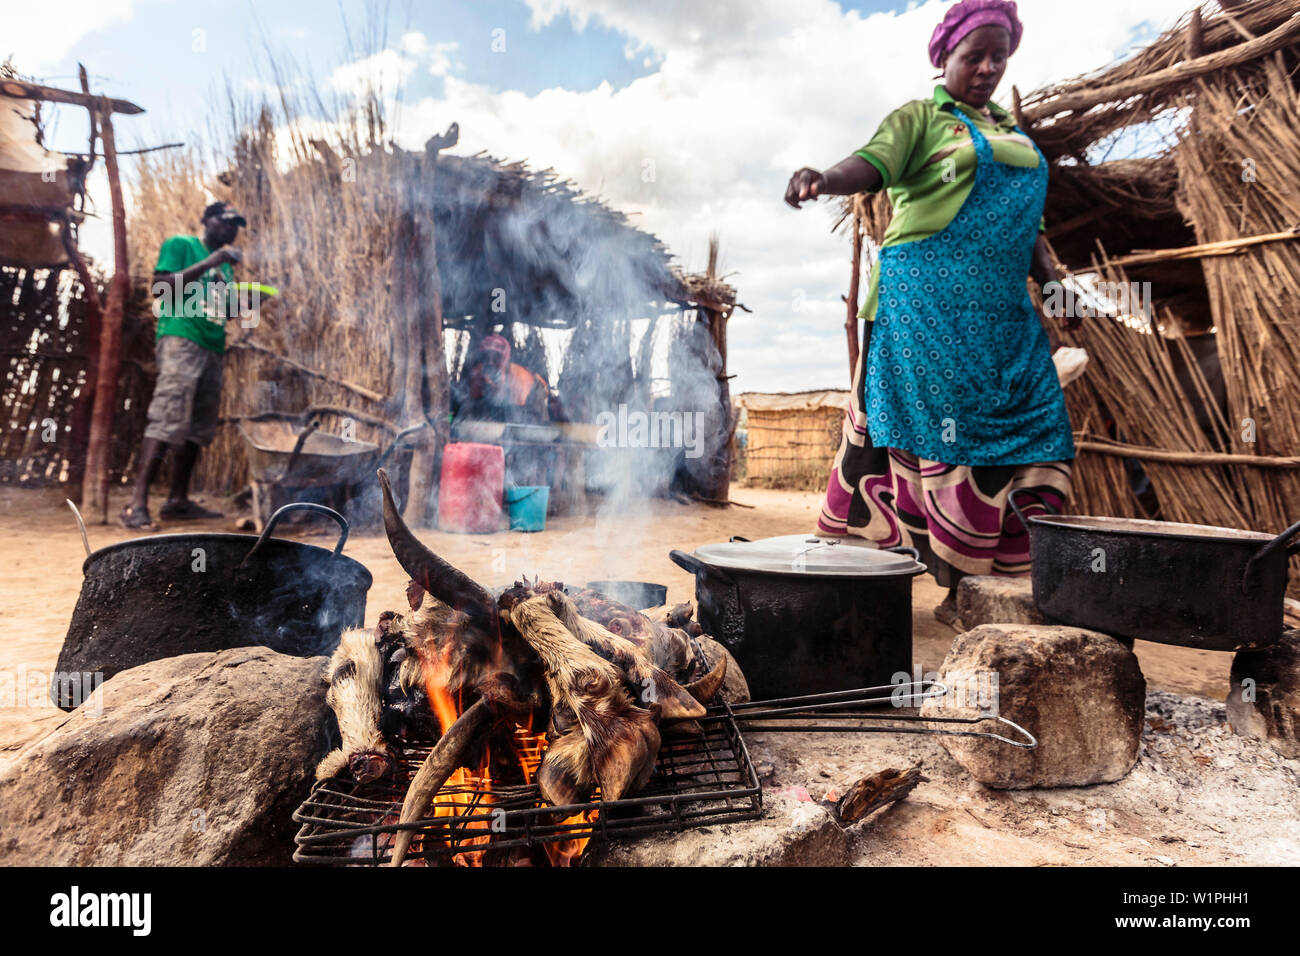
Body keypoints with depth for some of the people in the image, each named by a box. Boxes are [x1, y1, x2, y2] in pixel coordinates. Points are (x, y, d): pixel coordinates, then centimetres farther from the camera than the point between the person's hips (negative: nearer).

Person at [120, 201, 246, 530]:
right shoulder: (181, 245, 4)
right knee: (167, 421, -18)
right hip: (181, 340, -8)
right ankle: (136, 504, -20)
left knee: (198, 428, 6)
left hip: (213, 348, 8)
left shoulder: (225, 263, 25)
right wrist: (209, 263, -12)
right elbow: (161, 286, -9)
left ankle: (178, 500, 11)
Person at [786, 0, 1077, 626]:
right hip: (929, 299, -7)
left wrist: (1052, 280, 9)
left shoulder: (1015, 136, 26)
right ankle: (959, 589, -6)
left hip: (1003, 309, 7)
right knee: (938, 428, -11)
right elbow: (871, 164, -12)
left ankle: (999, 582, 7)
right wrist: (822, 180, -34)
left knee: (1029, 428, 1)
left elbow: (1024, 220, 26)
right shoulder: (920, 118, 7)